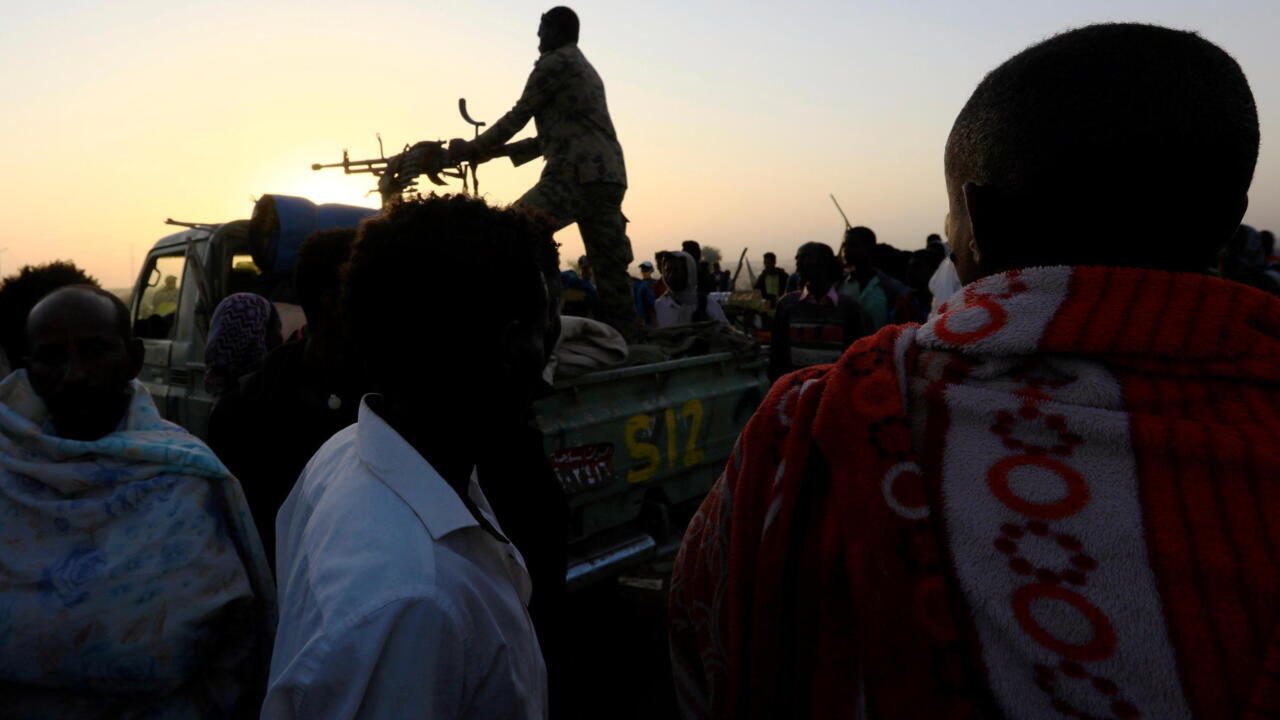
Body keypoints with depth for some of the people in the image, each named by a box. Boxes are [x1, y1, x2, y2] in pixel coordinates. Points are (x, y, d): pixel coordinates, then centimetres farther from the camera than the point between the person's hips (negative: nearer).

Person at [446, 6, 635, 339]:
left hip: (576, 174, -9)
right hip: (610, 177, 9)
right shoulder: (587, 70, 30)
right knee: (610, 269, 7)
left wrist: (472, 148, 15)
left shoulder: (553, 63, 4)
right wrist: (498, 151, 29)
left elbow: (518, 116, 3)